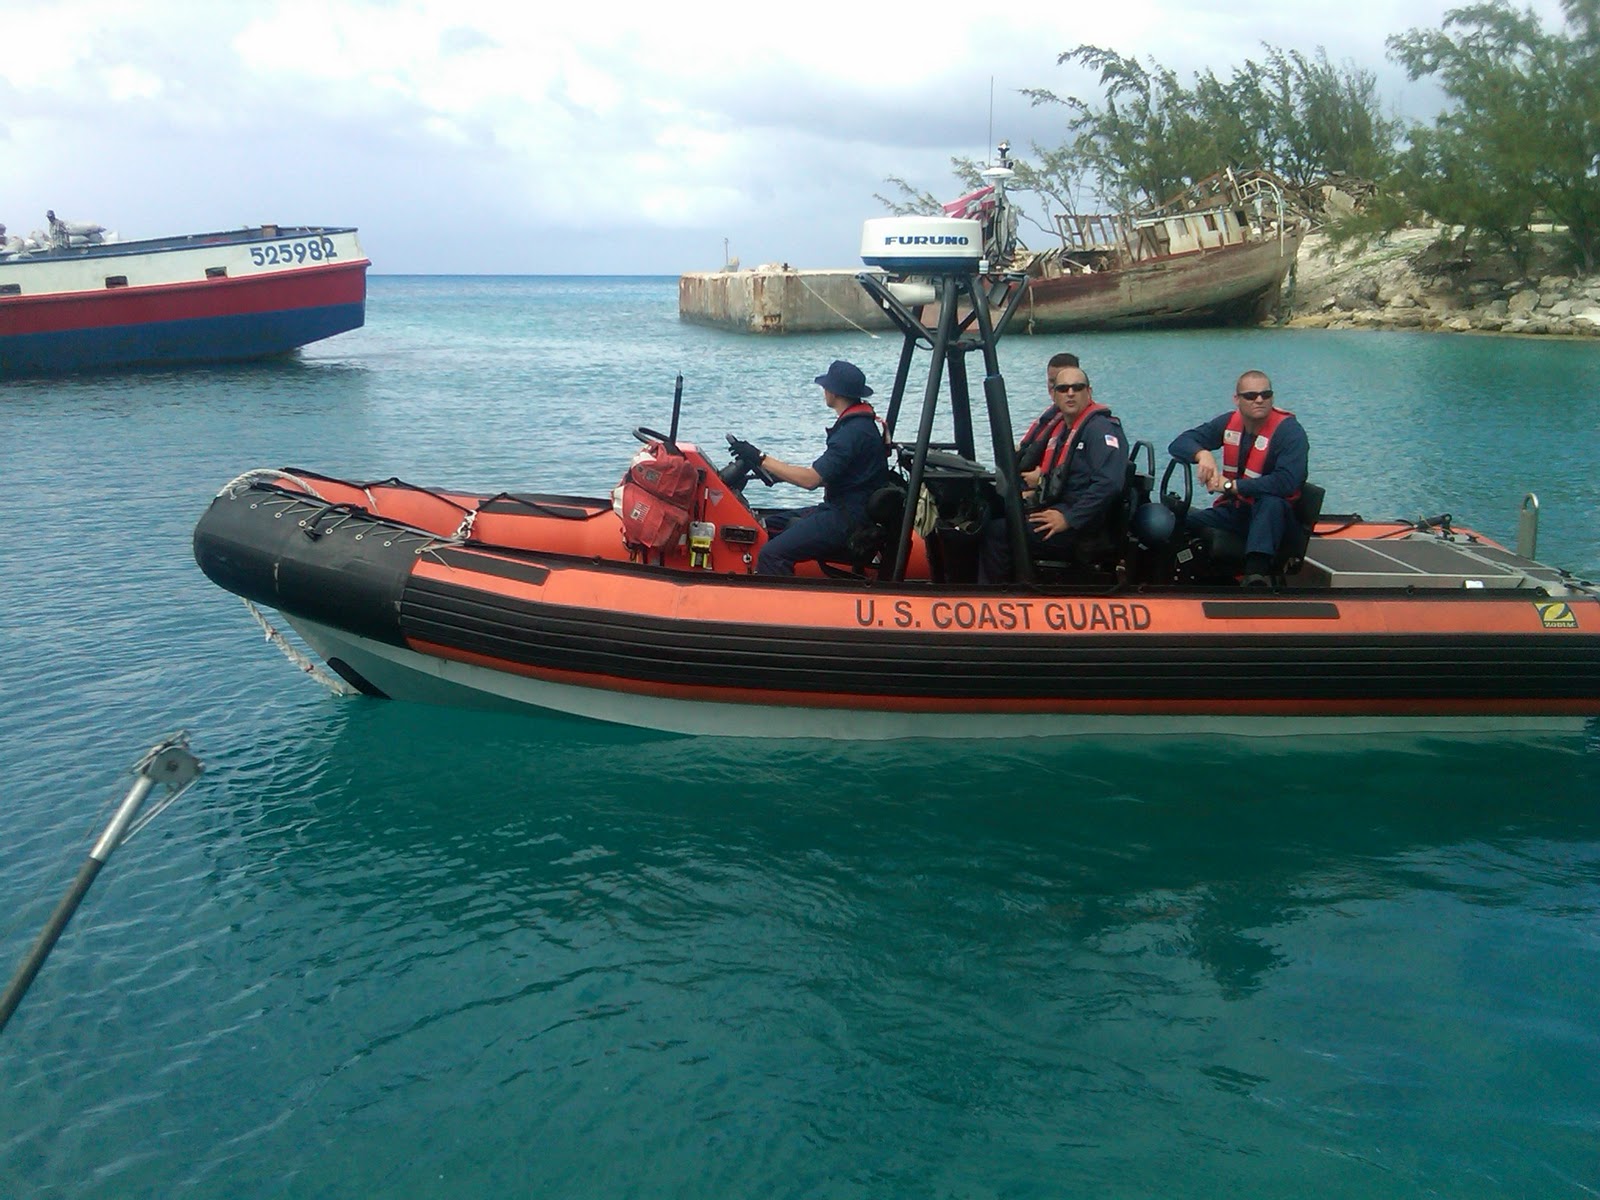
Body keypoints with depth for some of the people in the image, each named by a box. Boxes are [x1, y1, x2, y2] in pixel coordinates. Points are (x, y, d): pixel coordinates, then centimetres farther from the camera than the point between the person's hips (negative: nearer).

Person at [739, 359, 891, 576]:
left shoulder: (854, 431, -20)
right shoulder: (858, 422, 14)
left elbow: (811, 480, -26)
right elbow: (824, 473, 21)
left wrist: (761, 459, -21)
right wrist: (781, 473, 15)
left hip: (848, 519, -11)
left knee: (771, 554, -23)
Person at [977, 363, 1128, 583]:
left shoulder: (1101, 428, -11)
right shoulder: (1060, 429, 19)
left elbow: (1109, 483, -24)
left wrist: (1069, 518, -24)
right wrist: (1041, 478, 5)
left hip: (1081, 526, -10)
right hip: (1056, 511, 10)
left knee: (997, 533, -19)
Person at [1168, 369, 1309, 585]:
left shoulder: (1289, 431, -16)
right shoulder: (1229, 422, 1)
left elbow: (1287, 482, -31)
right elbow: (1179, 444, 0)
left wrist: (1230, 486, -26)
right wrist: (1202, 453, -25)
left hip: (1270, 517, -5)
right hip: (1232, 511, 5)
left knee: (1272, 501, -40)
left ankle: (1257, 573, -45)